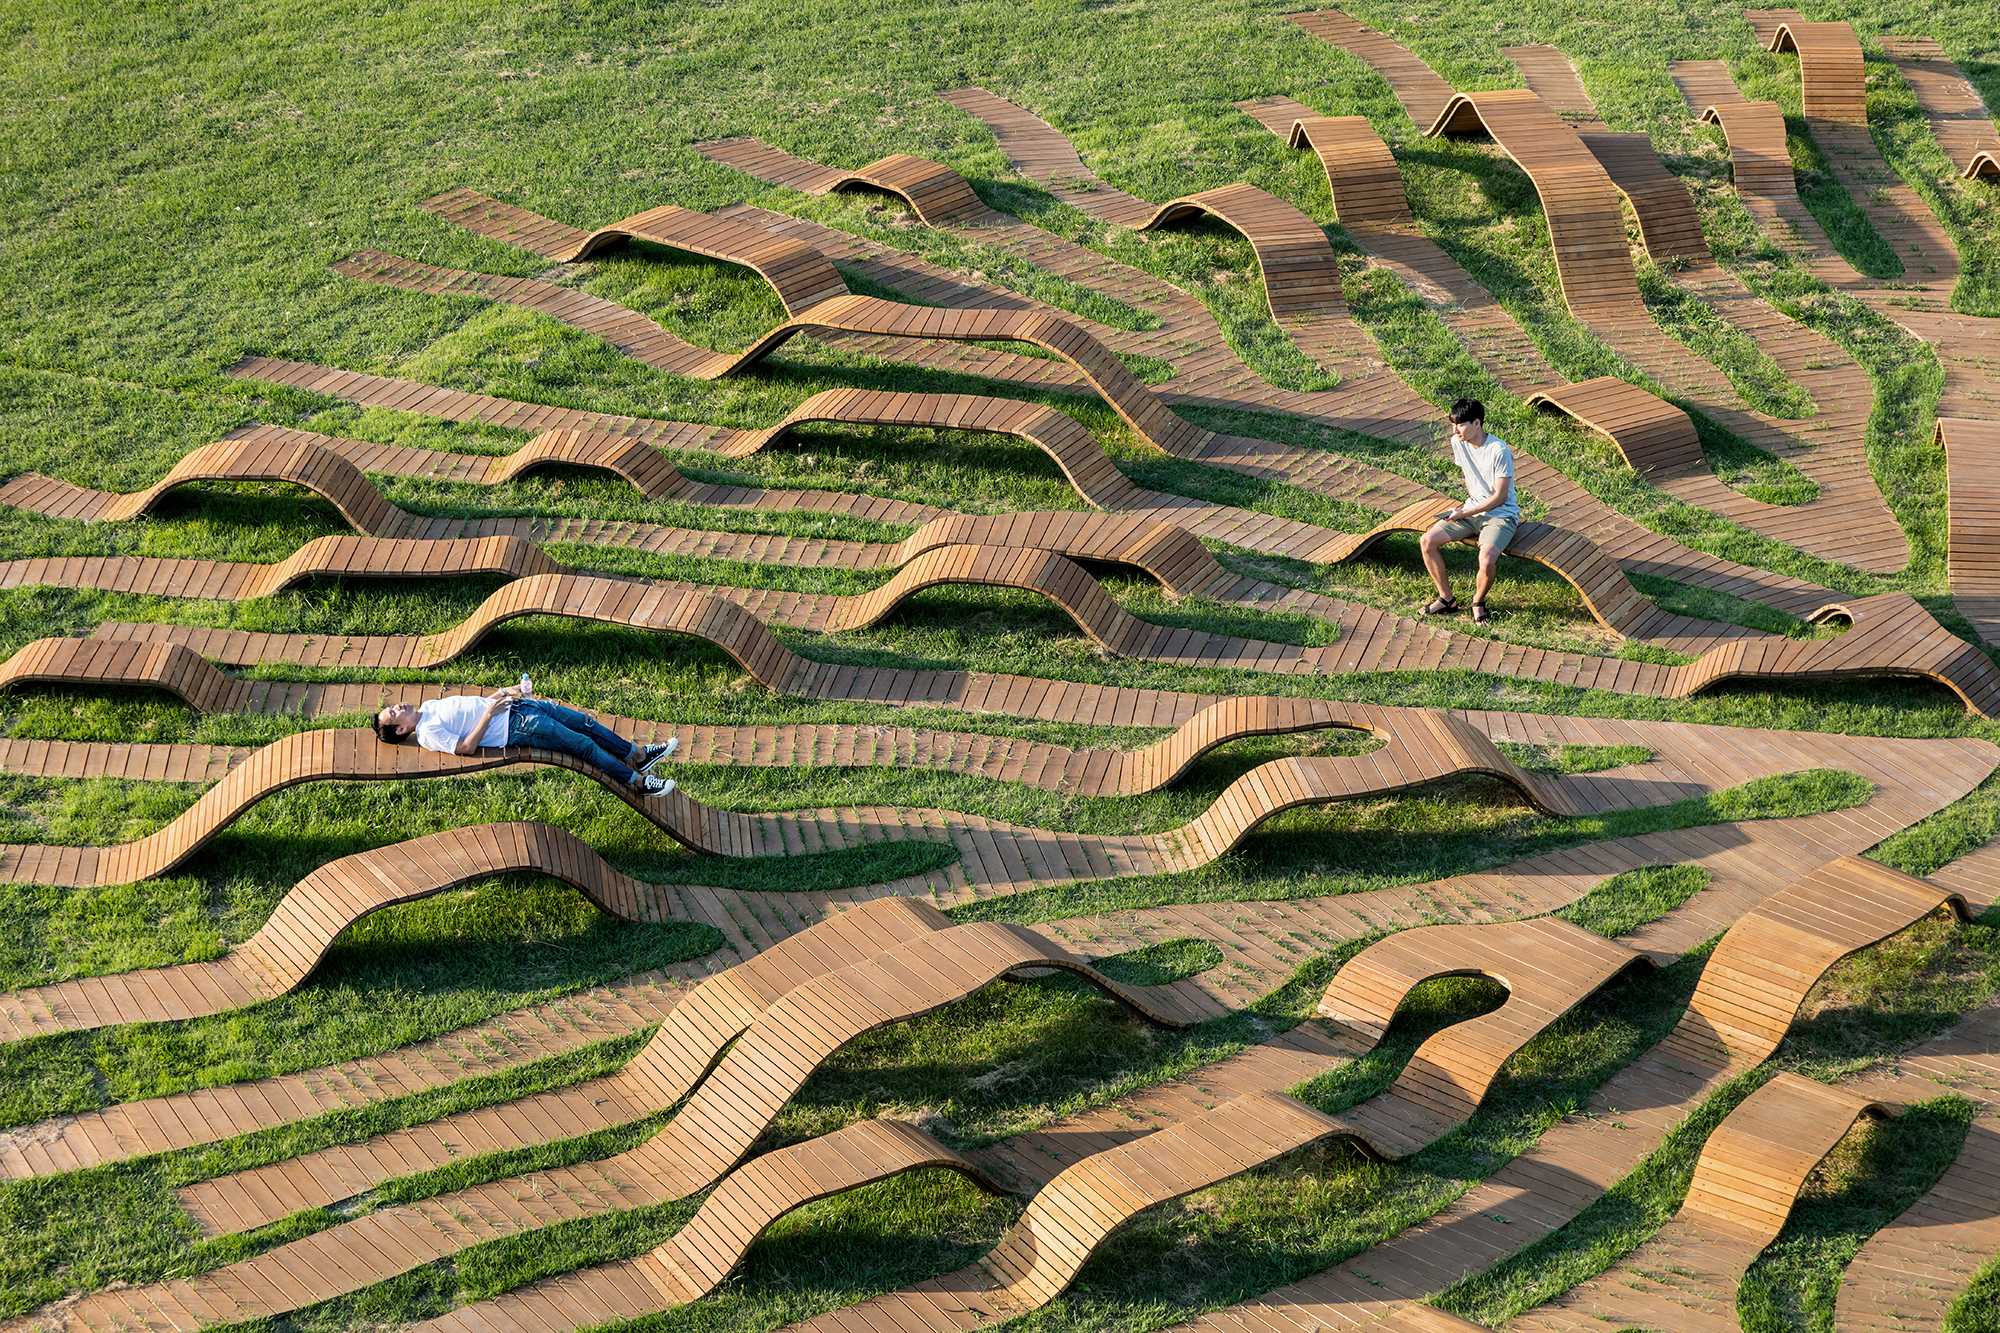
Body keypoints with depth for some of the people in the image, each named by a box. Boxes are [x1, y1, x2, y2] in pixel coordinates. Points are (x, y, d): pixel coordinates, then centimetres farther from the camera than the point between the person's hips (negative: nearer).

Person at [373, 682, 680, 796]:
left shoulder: (429, 706, 14)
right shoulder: (428, 734, -13)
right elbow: (467, 747, -21)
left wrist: (506, 692, 10)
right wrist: (489, 713, -22)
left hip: (514, 706, 9)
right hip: (515, 728, -9)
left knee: (585, 723, 3)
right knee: (583, 744, -13)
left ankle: (637, 755, 12)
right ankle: (638, 781, -6)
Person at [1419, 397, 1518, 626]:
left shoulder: (1499, 451, -24)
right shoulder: (1458, 442, -3)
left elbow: (1499, 497, -19)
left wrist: (1465, 513, -18)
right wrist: (1469, 503, 9)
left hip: (1501, 515, -7)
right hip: (1473, 509, 7)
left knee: (1486, 561, -32)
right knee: (1428, 541, -10)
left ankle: (1478, 603, 0)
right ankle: (1447, 599, 4)